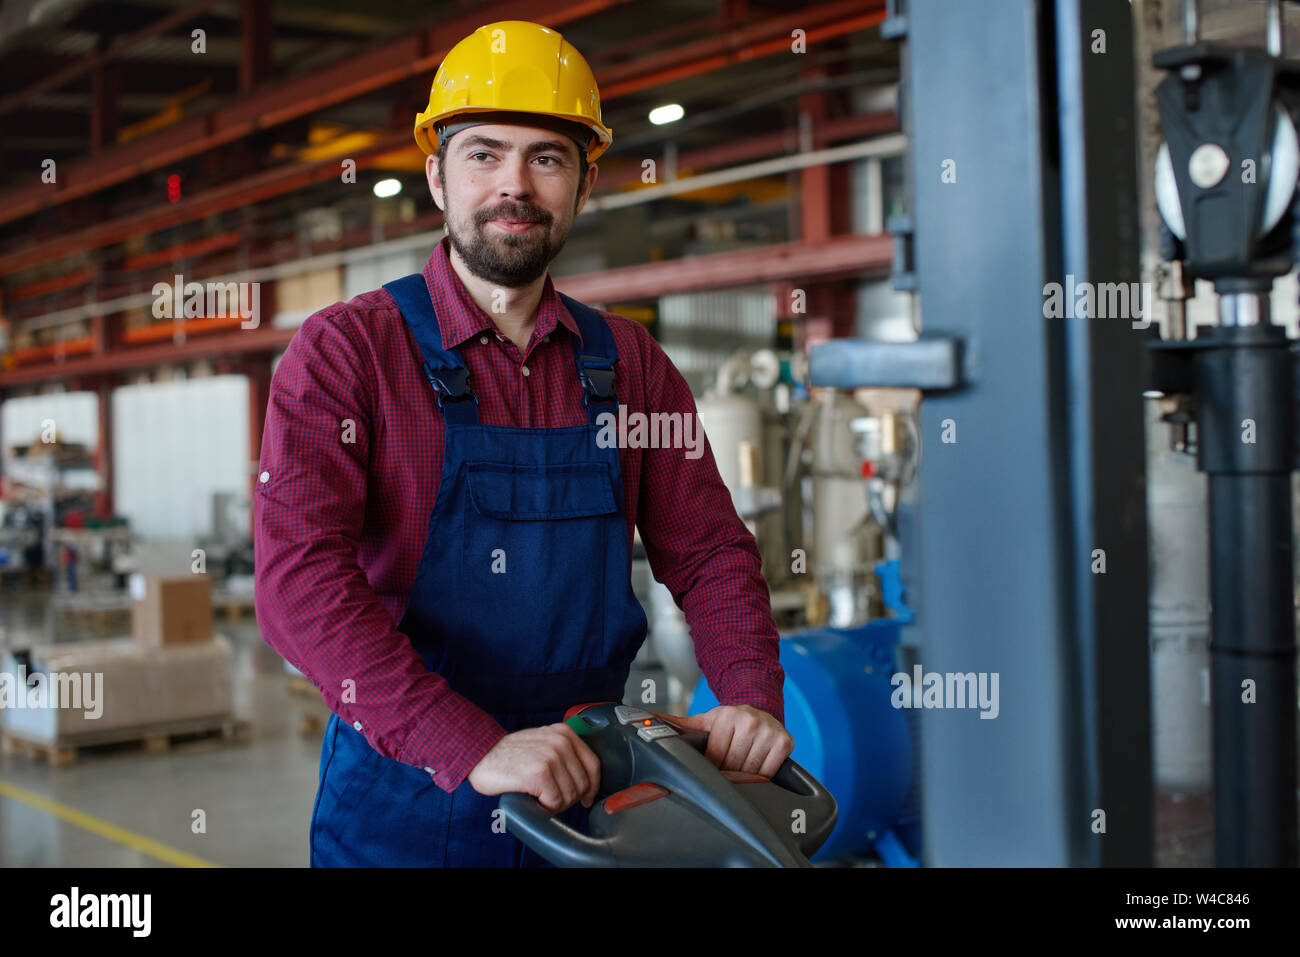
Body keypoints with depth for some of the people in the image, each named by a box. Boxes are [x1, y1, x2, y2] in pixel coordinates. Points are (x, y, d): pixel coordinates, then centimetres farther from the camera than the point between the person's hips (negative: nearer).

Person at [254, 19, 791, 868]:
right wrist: (474, 748, -30)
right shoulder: (344, 350, -9)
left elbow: (708, 551, 6)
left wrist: (753, 699, -14)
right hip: (404, 813, -4)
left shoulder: (630, 364, 6)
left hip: (584, 798, 4)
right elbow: (302, 580, -21)